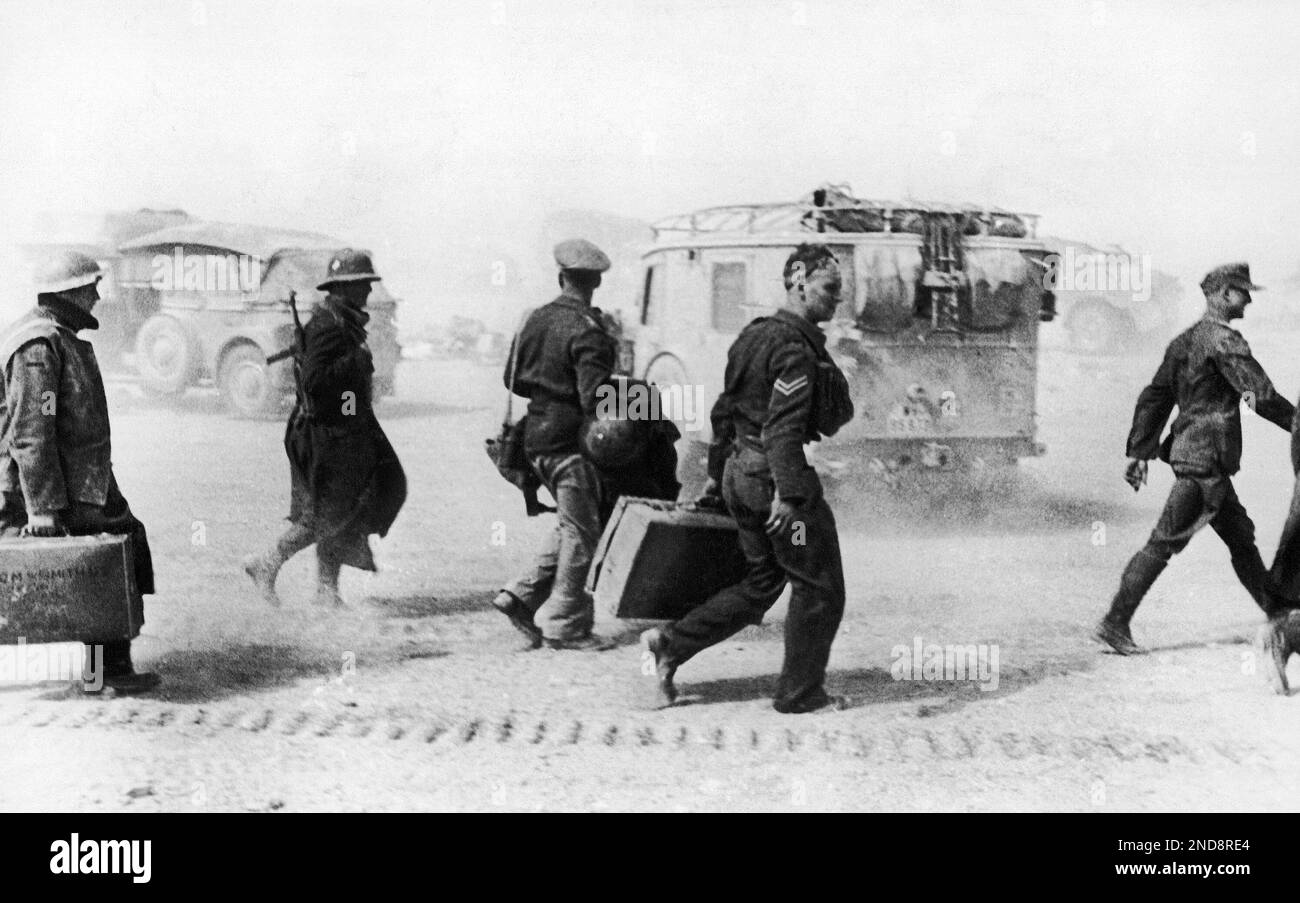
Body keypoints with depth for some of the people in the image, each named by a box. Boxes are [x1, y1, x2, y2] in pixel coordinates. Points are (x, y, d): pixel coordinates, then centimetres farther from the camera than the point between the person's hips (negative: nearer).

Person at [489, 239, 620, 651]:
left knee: (570, 523, 19)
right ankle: (564, 624, 7)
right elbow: (595, 398, -21)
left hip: (537, 435, 8)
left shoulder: (536, 319, 8)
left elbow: (513, 379, 14)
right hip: (572, 439, -8)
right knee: (580, 529, 2)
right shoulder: (588, 331, -16)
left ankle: (523, 594, 13)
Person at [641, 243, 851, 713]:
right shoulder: (794, 344, -15)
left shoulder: (753, 336, 15)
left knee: (761, 581, 18)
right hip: (773, 476, -10)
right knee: (819, 587, 3)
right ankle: (799, 692, 11)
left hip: (740, 469, 10)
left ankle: (671, 643, 13)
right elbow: (784, 423, -24)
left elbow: (724, 410, 21)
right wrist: (787, 493, -28)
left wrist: (716, 473, 26)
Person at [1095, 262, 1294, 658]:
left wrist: (1139, 452, 14)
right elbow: (1260, 394, -16)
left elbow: (1154, 397, 14)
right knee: (1164, 542, -8)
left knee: (1241, 537, 17)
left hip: (1187, 451, 10)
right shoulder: (1224, 339, -13)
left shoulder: (1184, 341, 14)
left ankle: (1278, 615, 26)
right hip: (1205, 459, -10)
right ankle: (1115, 623, -6)